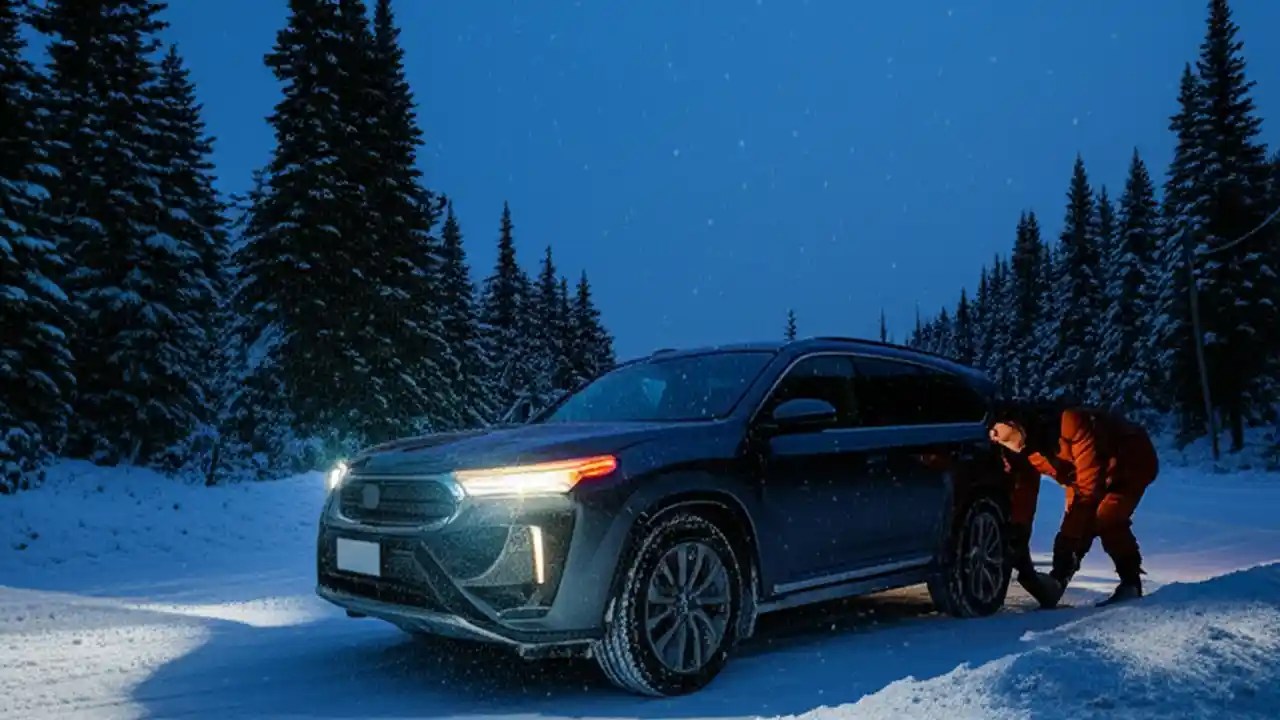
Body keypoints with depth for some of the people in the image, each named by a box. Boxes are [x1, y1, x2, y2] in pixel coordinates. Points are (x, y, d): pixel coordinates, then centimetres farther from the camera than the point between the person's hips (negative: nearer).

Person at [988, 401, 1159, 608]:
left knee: (1107, 519, -23)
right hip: (1089, 471, 7)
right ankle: (1057, 582, -7)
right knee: (1076, 523, -11)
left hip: (1134, 460, -7)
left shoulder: (1072, 424, -39)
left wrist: (1070, 538, -36)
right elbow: (1024, 493, -9)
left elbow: (1089, 485, -38)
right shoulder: (1026, 450, -15)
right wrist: (1018, 539, -20)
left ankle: (1131, 585, -10)